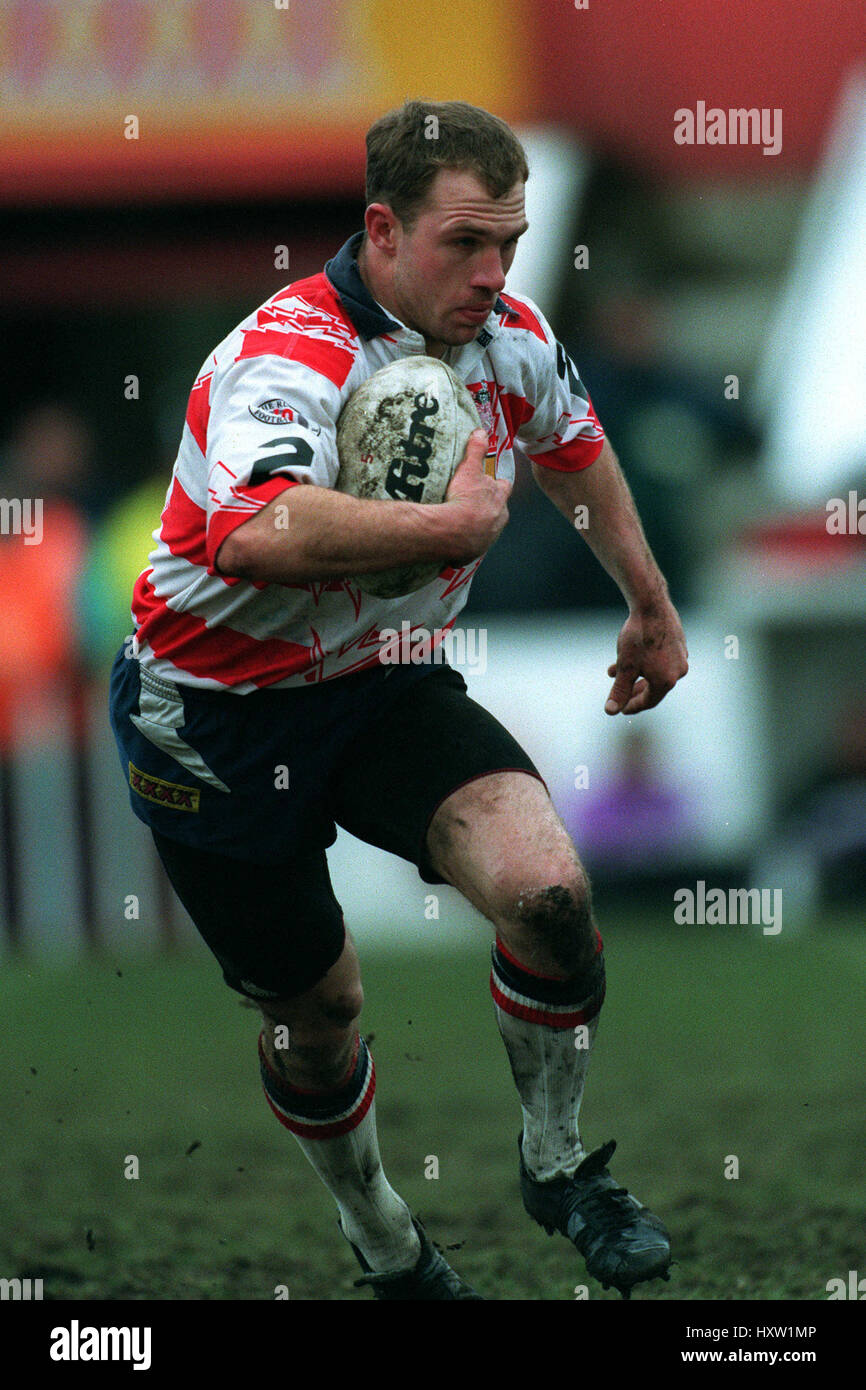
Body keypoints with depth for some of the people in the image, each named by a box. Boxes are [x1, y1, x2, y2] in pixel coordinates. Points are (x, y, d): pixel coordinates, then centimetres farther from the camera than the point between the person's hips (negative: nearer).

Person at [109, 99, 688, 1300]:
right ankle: (383, 1245, 39)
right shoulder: (289, 361, -31)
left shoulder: (511, 339, -6)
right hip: (219, 721, -5)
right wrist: (459, 524, -46)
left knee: (548, 890, -20)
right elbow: (259, 534, -53)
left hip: (382, 684, 5)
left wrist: (651, 606, 29)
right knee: (313, 1008, 10)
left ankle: (557, 1165, 5)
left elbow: (574, 448, 19)